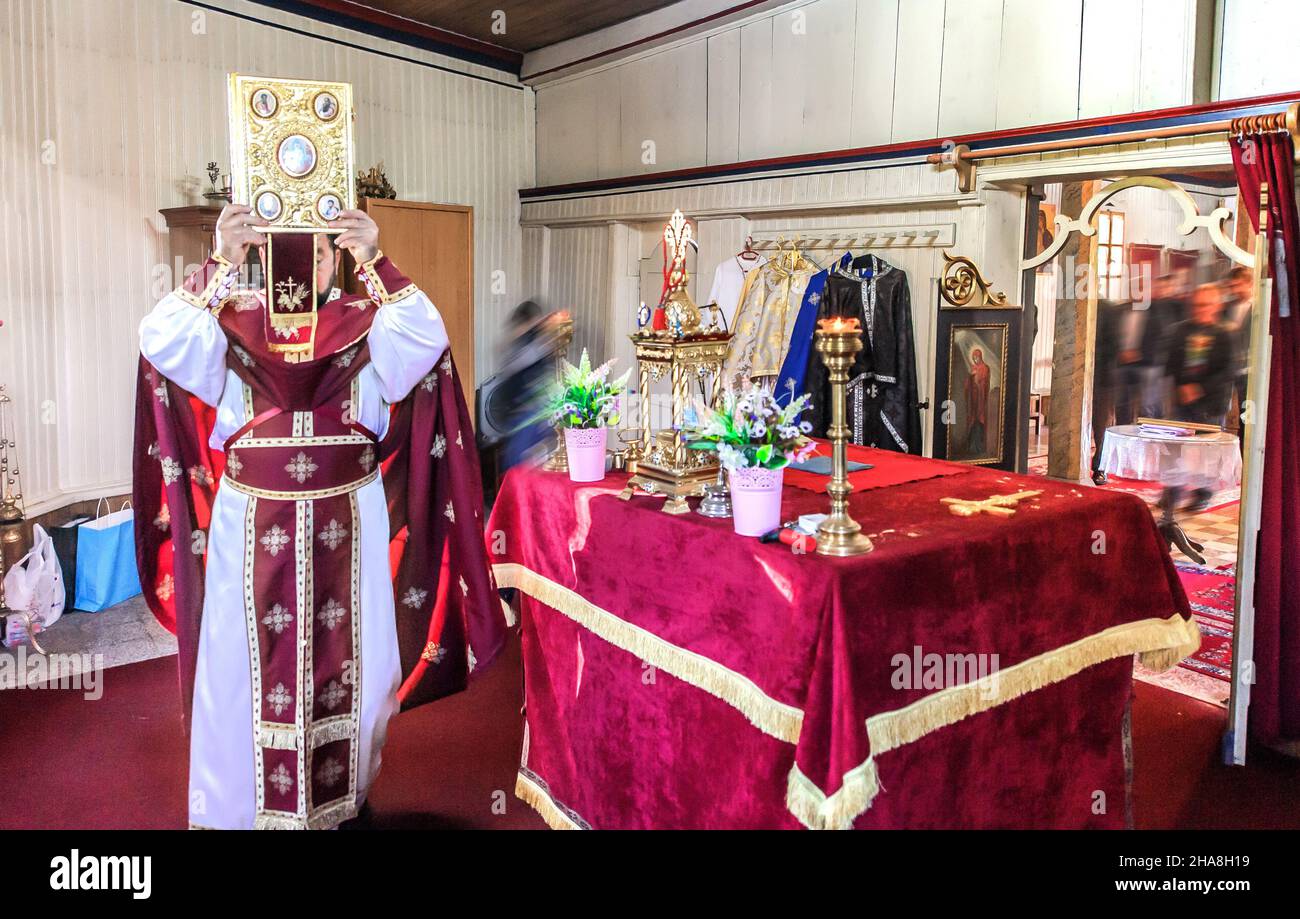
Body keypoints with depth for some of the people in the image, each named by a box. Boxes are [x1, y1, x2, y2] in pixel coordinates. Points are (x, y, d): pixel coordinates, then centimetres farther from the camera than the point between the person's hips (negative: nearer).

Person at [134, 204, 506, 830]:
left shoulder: (365, 325, 2)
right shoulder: (233, 324, 4)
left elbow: (425, 340, -18)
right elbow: (162, 341, -14)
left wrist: (375, 265, -24)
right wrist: (221, 265, -21)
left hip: (347, 531, 0)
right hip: (253, 532, 0)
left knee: (348, 662, 10)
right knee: (252, 667, 8)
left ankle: (343, 792, 31)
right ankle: (239, 803, 27)